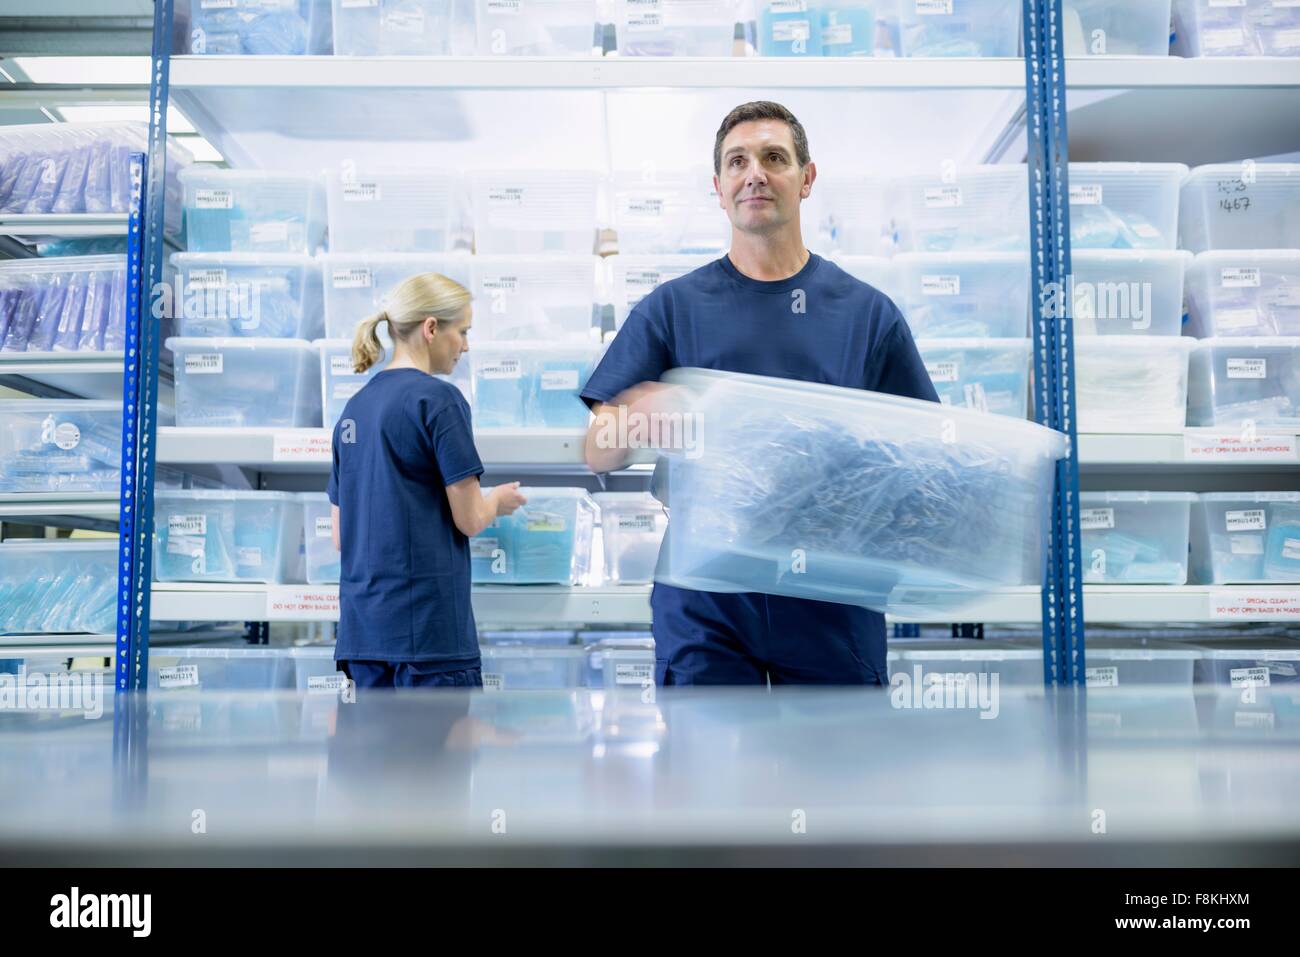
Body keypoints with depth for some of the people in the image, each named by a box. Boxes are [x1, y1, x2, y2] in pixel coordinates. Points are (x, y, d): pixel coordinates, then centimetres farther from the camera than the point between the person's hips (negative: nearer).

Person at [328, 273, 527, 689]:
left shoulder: (353, 407, 12)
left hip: (362, 623, 8)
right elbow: (470, 518, -10)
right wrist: (499, 499, 11)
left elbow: (341, 536, 15)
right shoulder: (438, 397, -10)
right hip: (428, 623, -8)